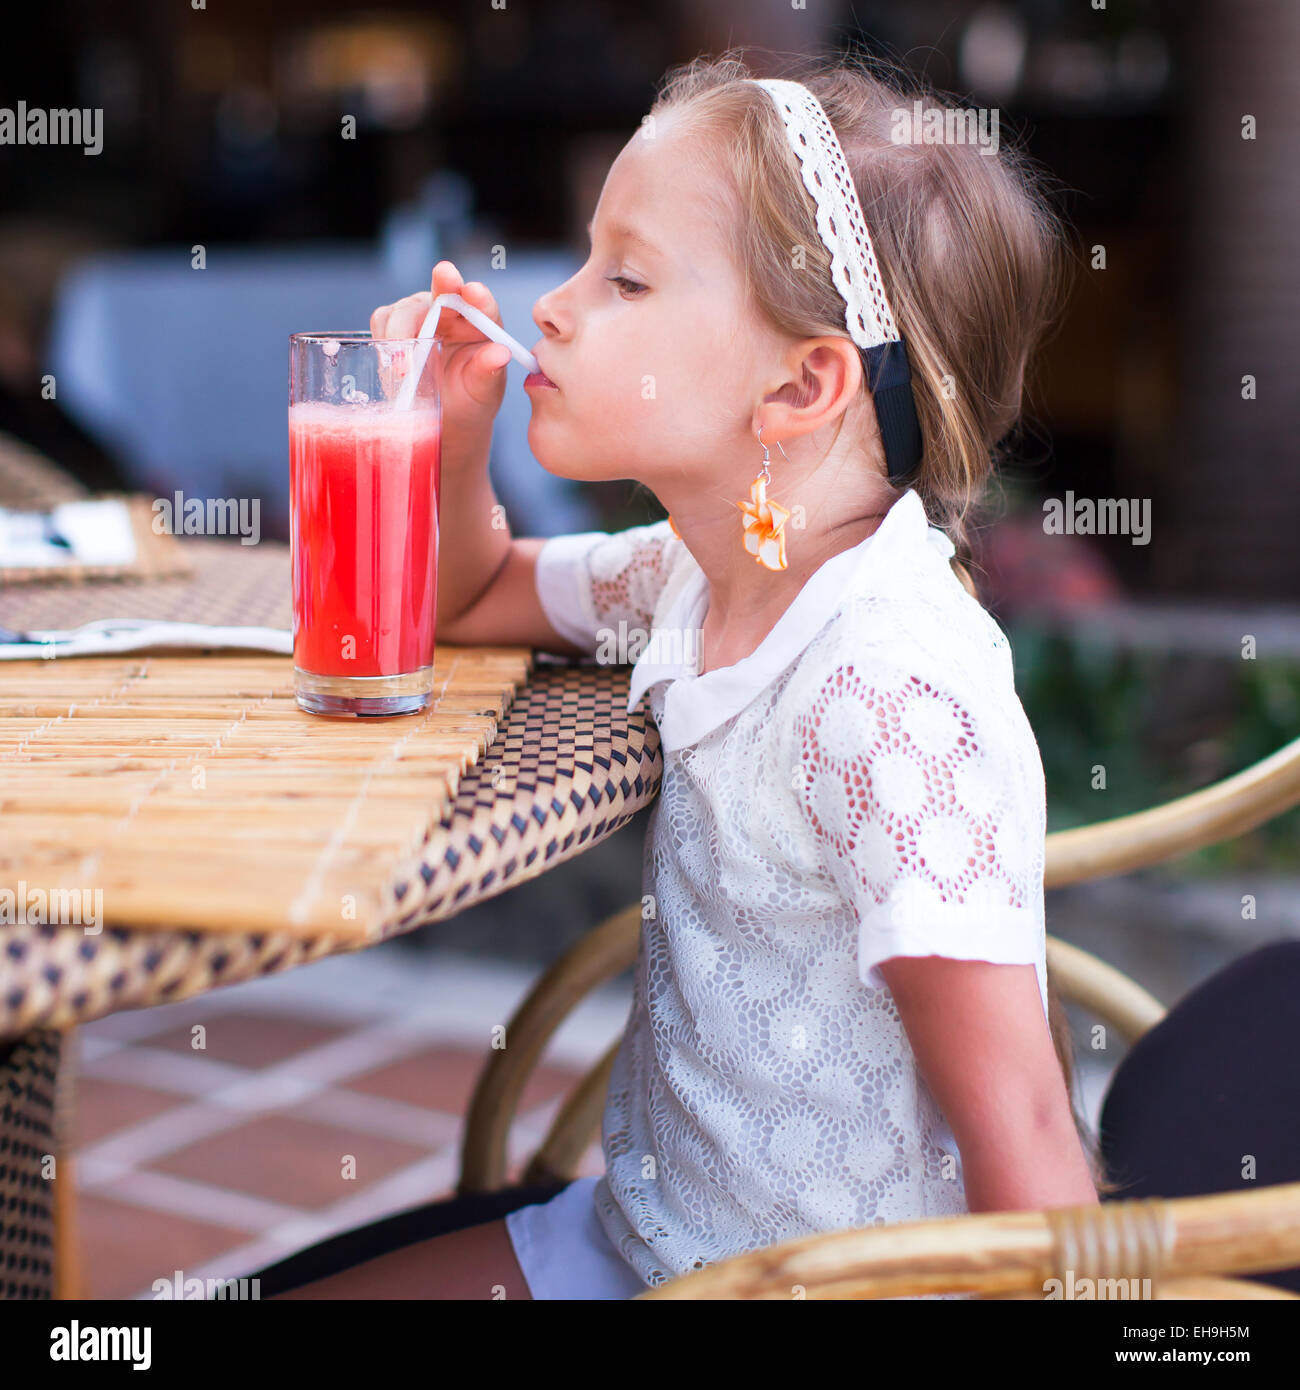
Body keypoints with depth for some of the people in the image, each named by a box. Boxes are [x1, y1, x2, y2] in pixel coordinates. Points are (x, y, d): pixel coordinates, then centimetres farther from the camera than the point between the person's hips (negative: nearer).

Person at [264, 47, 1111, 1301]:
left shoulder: (892, 690, -29)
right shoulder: (691, 578, -2)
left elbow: (1016, 1127, -28)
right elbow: (466, 598, 18)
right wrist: (452, 431, -1)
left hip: (812, 1270, -7)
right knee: (261, 1284, 11)